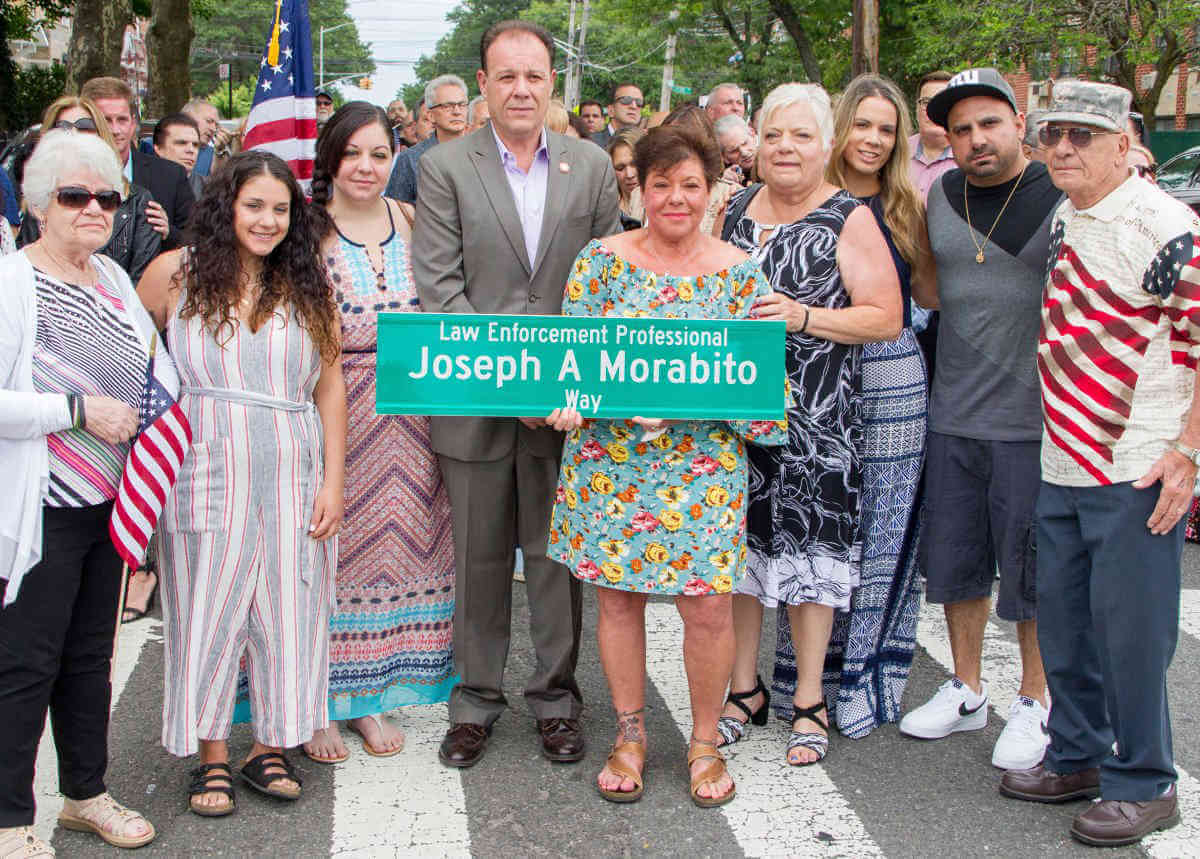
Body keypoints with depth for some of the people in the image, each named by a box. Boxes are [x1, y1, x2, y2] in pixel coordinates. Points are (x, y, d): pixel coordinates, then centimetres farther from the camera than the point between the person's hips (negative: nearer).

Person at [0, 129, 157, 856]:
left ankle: (87, 793, 32)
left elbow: (148, 369, 25)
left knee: (91, 655, 17)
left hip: (108, 500, 7)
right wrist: (79, 410, -21)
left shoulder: (113, 277, 9)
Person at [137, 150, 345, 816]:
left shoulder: (306, 281, 7)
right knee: (209, 606, 4)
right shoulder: (176, 273, 1)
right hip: (207, 470, -2)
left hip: (294, 473, 2)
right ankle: (212, 757, 18)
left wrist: (332, 481, 0)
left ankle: (269, 748, 21)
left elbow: (330, 382, 5)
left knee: (287, 606, 5)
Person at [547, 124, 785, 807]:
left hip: (704, 465, -1)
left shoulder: (740, 273, 2)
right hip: (610, 460, 1)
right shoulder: (602, 260, 3)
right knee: (618, 595, 9)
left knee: (708, 604, -2)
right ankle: (630, 733, 27)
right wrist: (572, 399, -19)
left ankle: (706, 740, 20)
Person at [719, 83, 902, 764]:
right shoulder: (736, 209, 11)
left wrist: (804, 317, -20)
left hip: (816, 413, -4)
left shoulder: (850, 219, -4)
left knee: (808, 544, 0)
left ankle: (809, 700, 15)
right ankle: (745, 685, 24)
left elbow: (887, 318, -9)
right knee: (741, 538, 9)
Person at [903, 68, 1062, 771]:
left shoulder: (1060, 196, -8)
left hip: (1031, 420, -5)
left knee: (1031, 569, 5)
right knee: (954, 561, 14)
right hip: (953, 415, 5)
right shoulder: (941, 197, 9)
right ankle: (967, 692, 31)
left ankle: (1036, 702, 23)